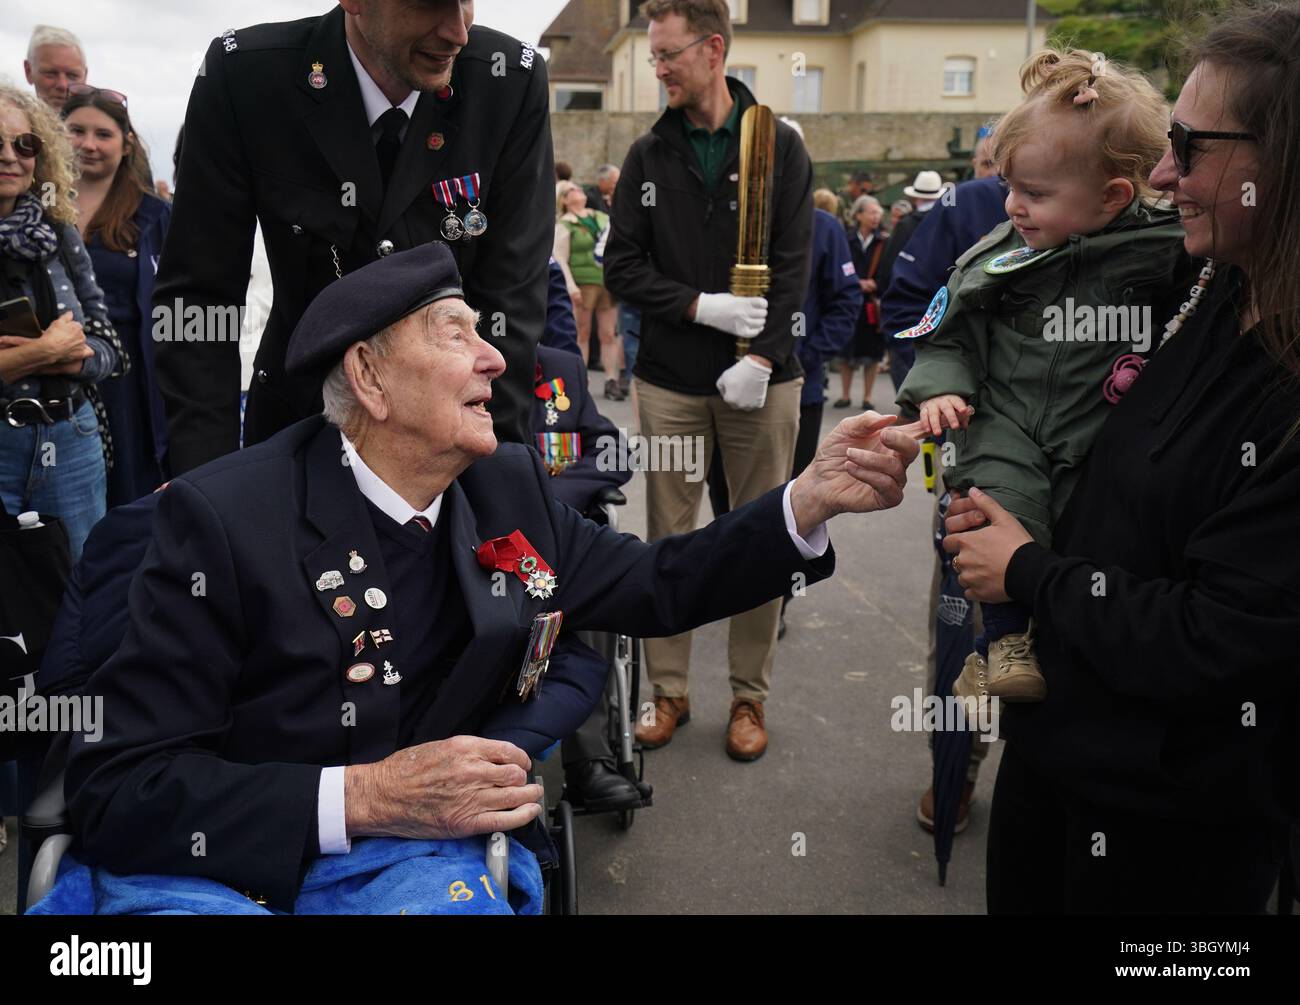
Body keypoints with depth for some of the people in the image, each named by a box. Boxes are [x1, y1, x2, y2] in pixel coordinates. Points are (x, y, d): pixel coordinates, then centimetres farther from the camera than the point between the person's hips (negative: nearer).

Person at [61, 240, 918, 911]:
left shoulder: (510, 486, -1)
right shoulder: (226, 517, -17)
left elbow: (655, 587, 9)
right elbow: (113, 790, -18)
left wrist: (810, 500, -4)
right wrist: (360, 798, -30)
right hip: (246, 870, -5)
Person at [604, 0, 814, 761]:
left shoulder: (778, 145, 2)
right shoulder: (649, 156, 8)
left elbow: (793, 265, -4)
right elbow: (623, 267, 3)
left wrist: (762, 357, -16)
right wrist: (701, 306, -12)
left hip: (761, 379, -1)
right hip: (670, 381, 2)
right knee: (670, 539, 6)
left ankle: (751, 696, 18)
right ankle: (669, 690, 20)